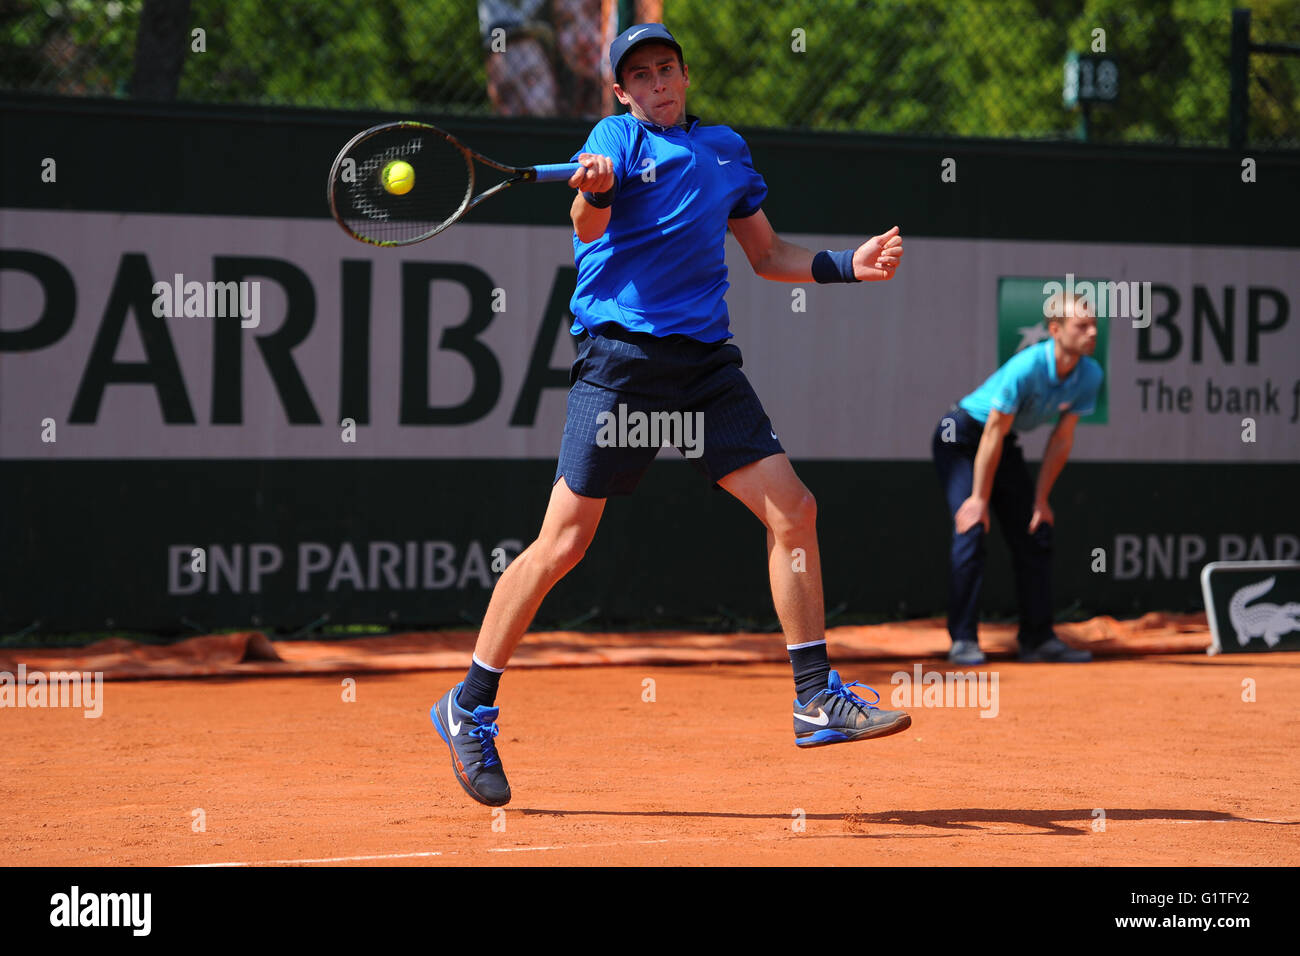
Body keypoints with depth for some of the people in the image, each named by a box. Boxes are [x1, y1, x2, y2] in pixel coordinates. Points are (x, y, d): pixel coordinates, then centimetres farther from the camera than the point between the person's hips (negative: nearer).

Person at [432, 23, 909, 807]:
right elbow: (588, 226, -19)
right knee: (564, 542, -5)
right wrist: (595, 190, -41)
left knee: (792, 510, -4)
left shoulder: (727, 149, 18)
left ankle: (818, 700, 4)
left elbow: (768, 256, 27)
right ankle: (469, 710, 7)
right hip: (621, 359, -5)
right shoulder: (617, 137, 1)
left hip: (706, 360, 5)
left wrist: (847, 265, 12)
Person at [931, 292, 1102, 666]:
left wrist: (1040, 499, -3)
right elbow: (993, 432, -26)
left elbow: (1062, 439, -4)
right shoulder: (1026, 368, -32)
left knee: (1035, 535, 2)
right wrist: (979, 498, -22)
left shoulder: (1089, 375, -12)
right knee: (971, 529, -19)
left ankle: (1037, 638, 9)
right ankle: (962, 639, -16)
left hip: (1006, 446, 7)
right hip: (961, 437, -7)